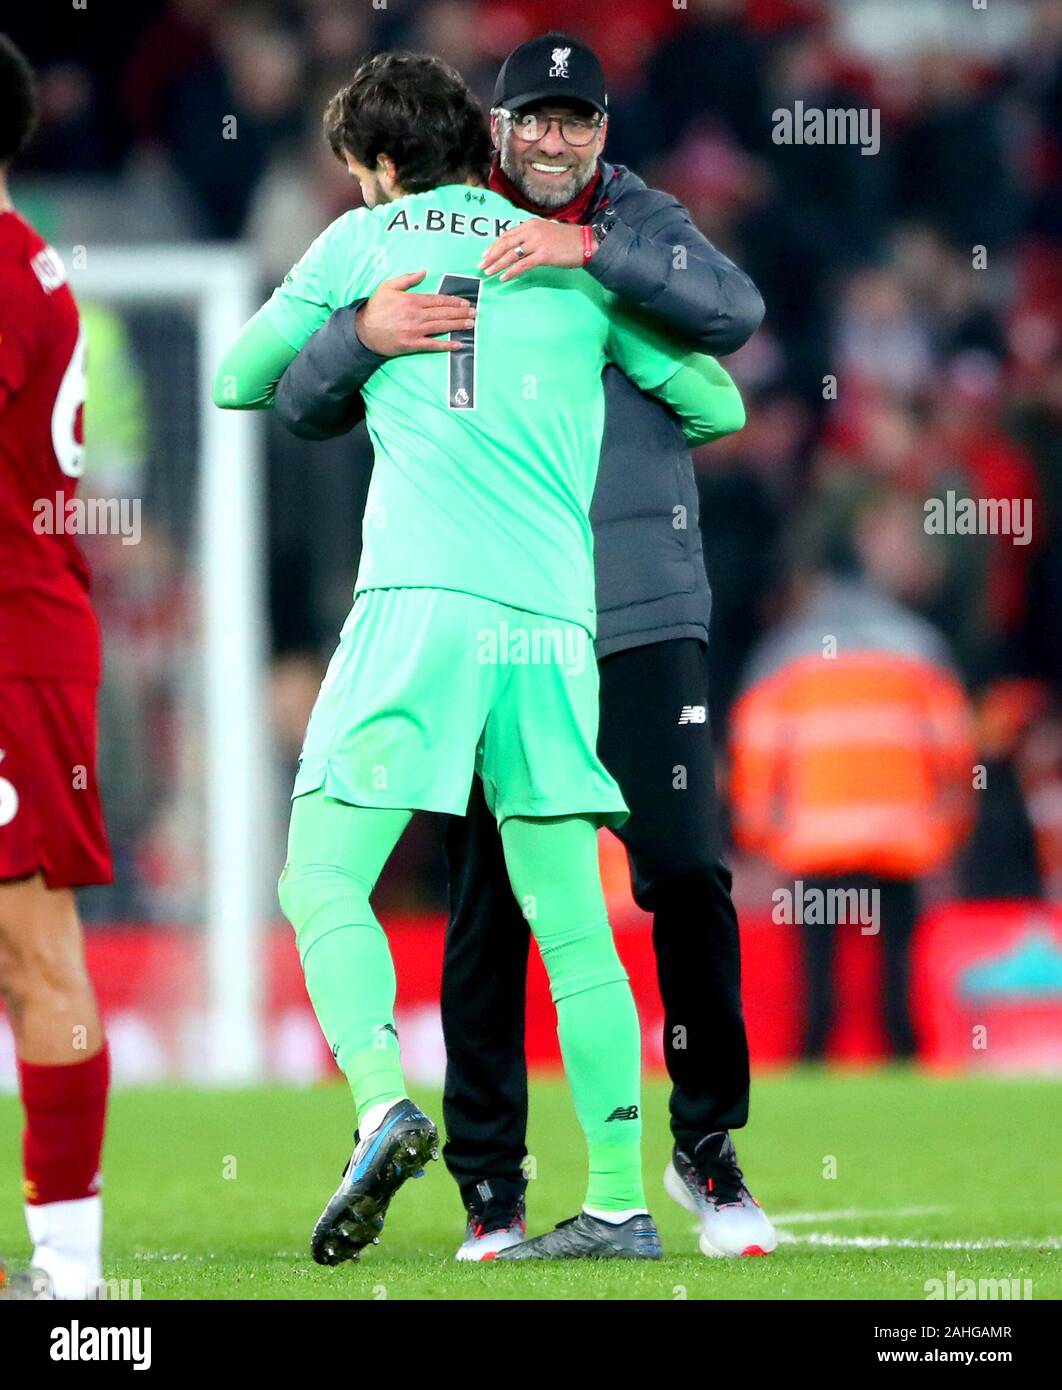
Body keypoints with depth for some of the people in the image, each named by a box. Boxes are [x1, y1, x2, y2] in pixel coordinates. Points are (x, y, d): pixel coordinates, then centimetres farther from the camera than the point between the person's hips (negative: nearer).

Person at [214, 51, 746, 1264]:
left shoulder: (370, 242, 12)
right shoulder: (573, 263, 18)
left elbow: (236, 381, 20)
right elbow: (719, 406, 23)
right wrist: (619, 435, 43)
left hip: (420, 599, -3)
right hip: (553, 617, 3)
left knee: (322, 882, -2)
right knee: (572, 927, 8)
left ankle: (383, 1104, -26)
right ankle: (620, 1201, 4)